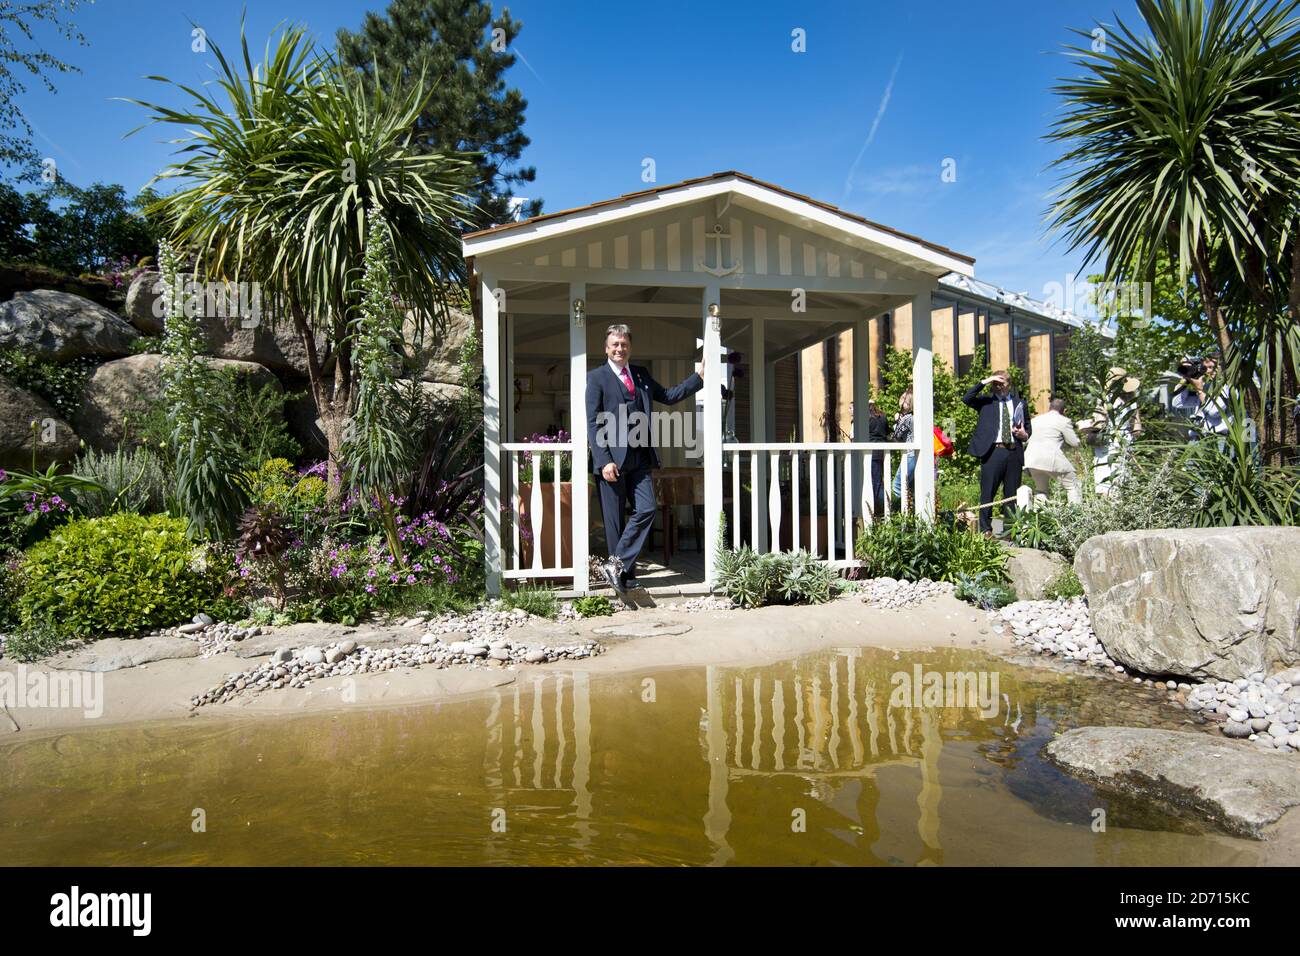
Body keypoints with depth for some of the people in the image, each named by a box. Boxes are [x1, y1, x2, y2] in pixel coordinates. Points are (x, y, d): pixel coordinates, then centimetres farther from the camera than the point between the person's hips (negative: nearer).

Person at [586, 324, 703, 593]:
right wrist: (604, 461, -15)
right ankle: (625, 574, 12)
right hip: (612, 459, -5)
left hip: (639, 459, 5)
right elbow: (592, 423, -6)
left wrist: (700, 376, 15)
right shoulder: (597, 377, 0)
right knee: (615, 519, 1)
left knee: (646, 510, -6)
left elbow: (669, 396, 22)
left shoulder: (641, 374, 17)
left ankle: (616, 564, 2)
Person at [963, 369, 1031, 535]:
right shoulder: (986, 402, 10)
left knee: (1013, 494, 6)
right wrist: (984, 382, -9)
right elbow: (966, 398, -8)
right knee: (987, 493, -4)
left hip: (1014, 453, 3)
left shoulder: (1019, 403, 18)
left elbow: (1029, 427, 25)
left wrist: (1025, 435, 3)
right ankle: (986, 530, 0)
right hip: (993, 451, -3)